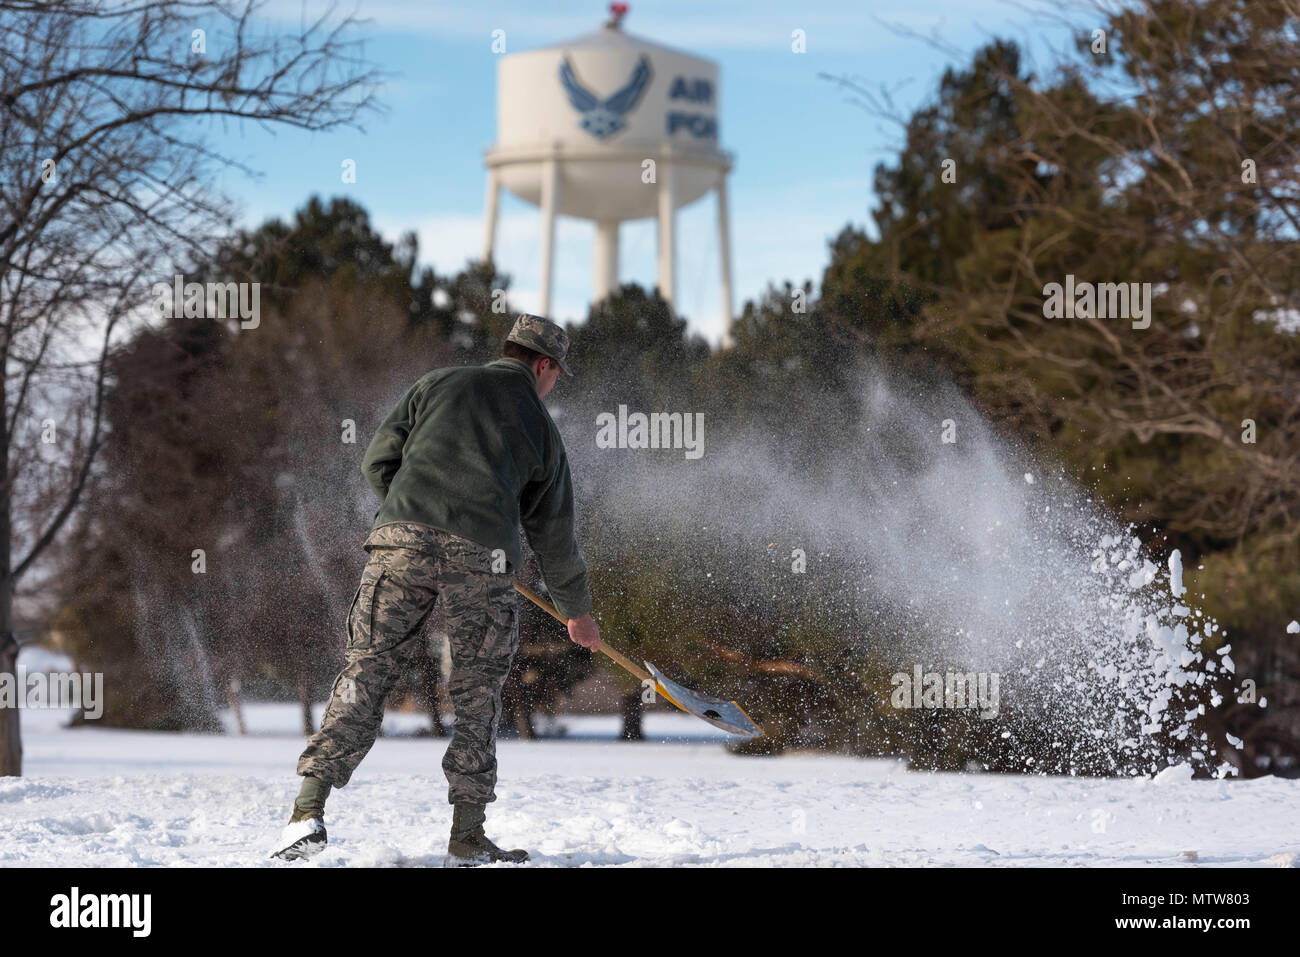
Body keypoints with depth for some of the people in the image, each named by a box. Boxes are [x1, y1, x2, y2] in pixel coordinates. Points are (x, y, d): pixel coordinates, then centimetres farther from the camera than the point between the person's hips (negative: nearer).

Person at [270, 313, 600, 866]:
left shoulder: (439, 383, 21)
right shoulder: (541, 429, 22)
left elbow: (379, 459, 17)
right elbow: (553, 535, 28)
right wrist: (577, 611, 40)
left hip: (402, 543, 1)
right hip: (484, 555, -1)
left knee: (366, 672, 4)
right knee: (477, 691, 13)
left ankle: (309, 810, -6)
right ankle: (467, 837, 11)